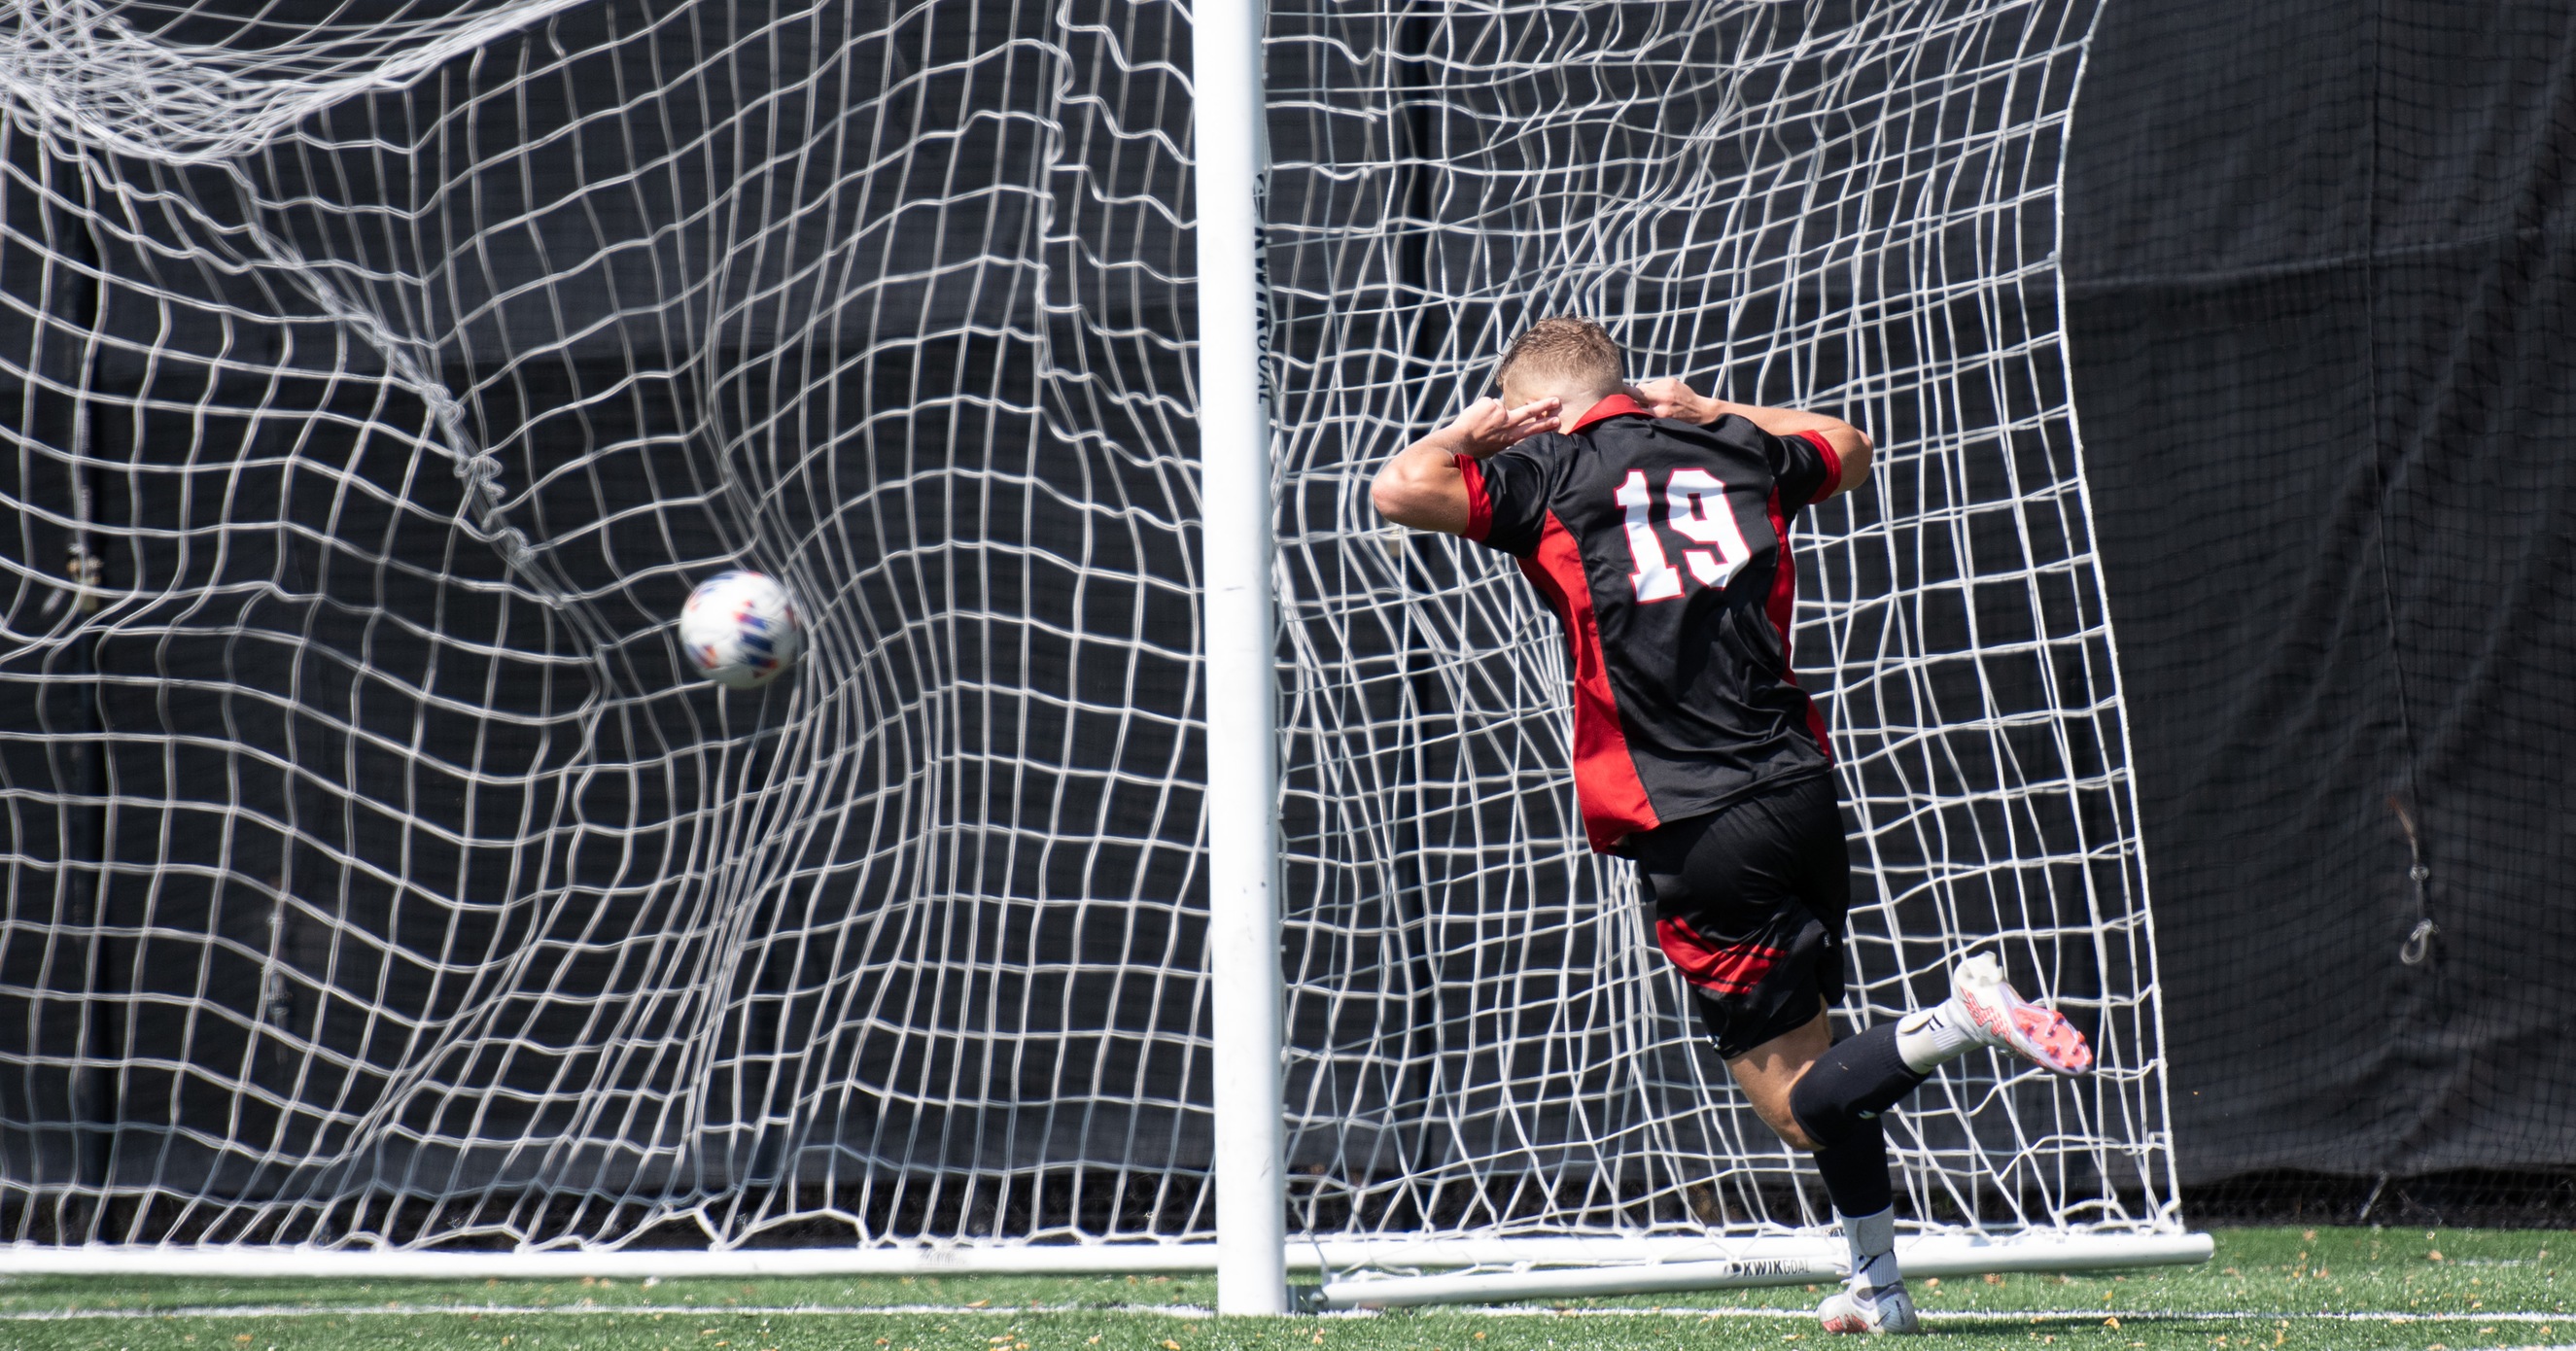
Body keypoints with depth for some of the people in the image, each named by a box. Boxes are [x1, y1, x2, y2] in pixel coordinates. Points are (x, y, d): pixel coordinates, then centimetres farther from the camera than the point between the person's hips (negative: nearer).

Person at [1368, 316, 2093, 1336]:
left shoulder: (1551, 473, 0)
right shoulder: (1734, 452, 14)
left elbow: (1398, 490, -9)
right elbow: (1850, 450, 34)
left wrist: (1471, 429, 10)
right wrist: (1707, 410, 34)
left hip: (1694, 829, -6)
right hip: (1801, 785, 6)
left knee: (1797, 1104, -3)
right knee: (1807, 1044, 22)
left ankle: (1959, 1020, -27)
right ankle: (1877, 1284, 21)